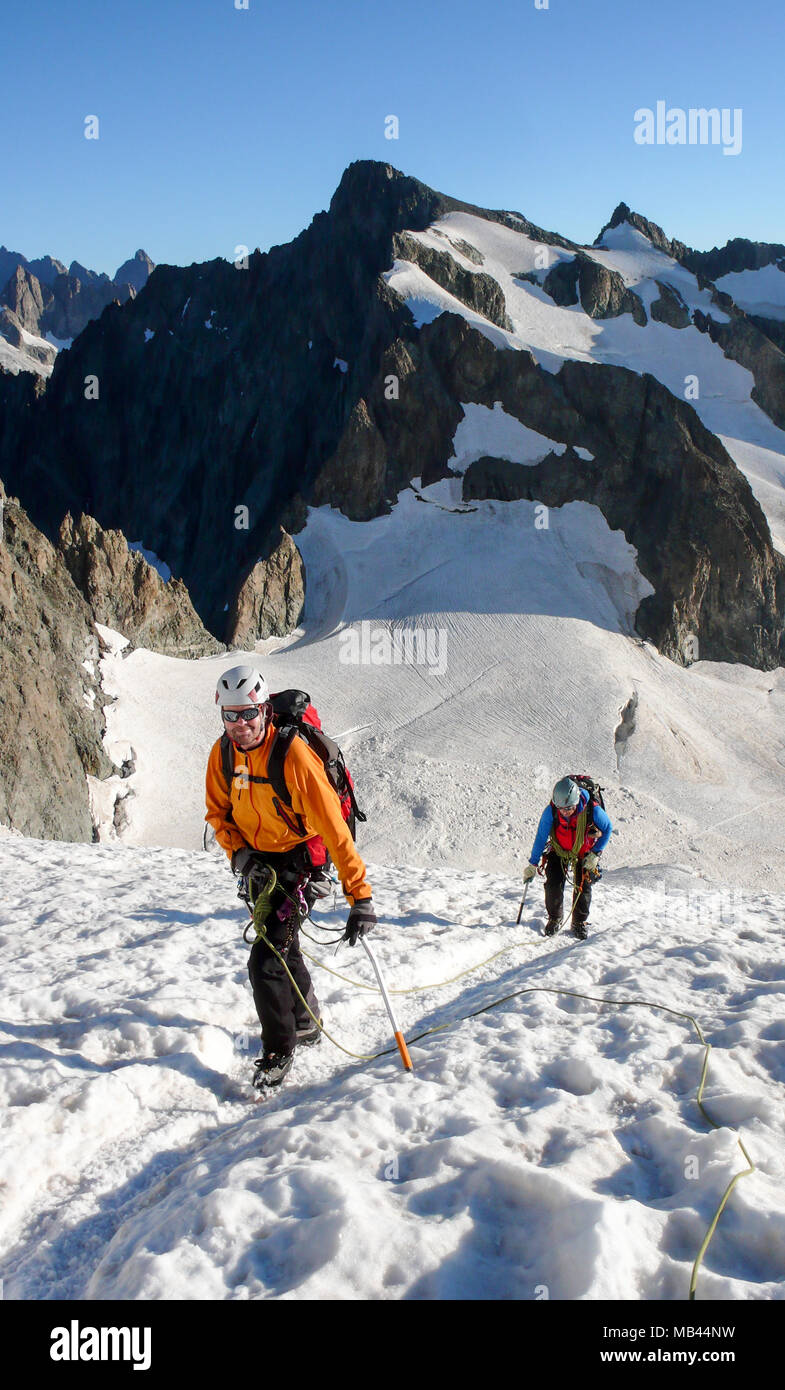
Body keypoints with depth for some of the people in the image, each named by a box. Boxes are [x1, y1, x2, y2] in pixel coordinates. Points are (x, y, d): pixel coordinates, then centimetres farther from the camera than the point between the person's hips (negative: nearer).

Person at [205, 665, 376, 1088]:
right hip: (258, 860, 6)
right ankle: (306, 1024, 46)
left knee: (266, 959, -13)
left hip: (297, 861, -6)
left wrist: (360, 897, -33)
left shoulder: (293, 754, -29)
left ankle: (278, 1051, 9)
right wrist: (239, 853, -17)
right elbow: (218, 812, 4)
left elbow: (333, 827, -30)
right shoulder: (222, 753, -10)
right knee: (282, 946, 22)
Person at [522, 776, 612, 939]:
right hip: (559, 851, 0)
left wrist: (595, 854, -15)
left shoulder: (592, 811, -32)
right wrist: (532, 865, -13)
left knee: (583, 887, -4)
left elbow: (607, 828, -11)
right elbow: (541, 837, -17)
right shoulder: (551, 811, -30)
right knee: (553, 884, -10)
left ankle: (579, 923, 21)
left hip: (584, 853, 0)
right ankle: (554, 919, 16)